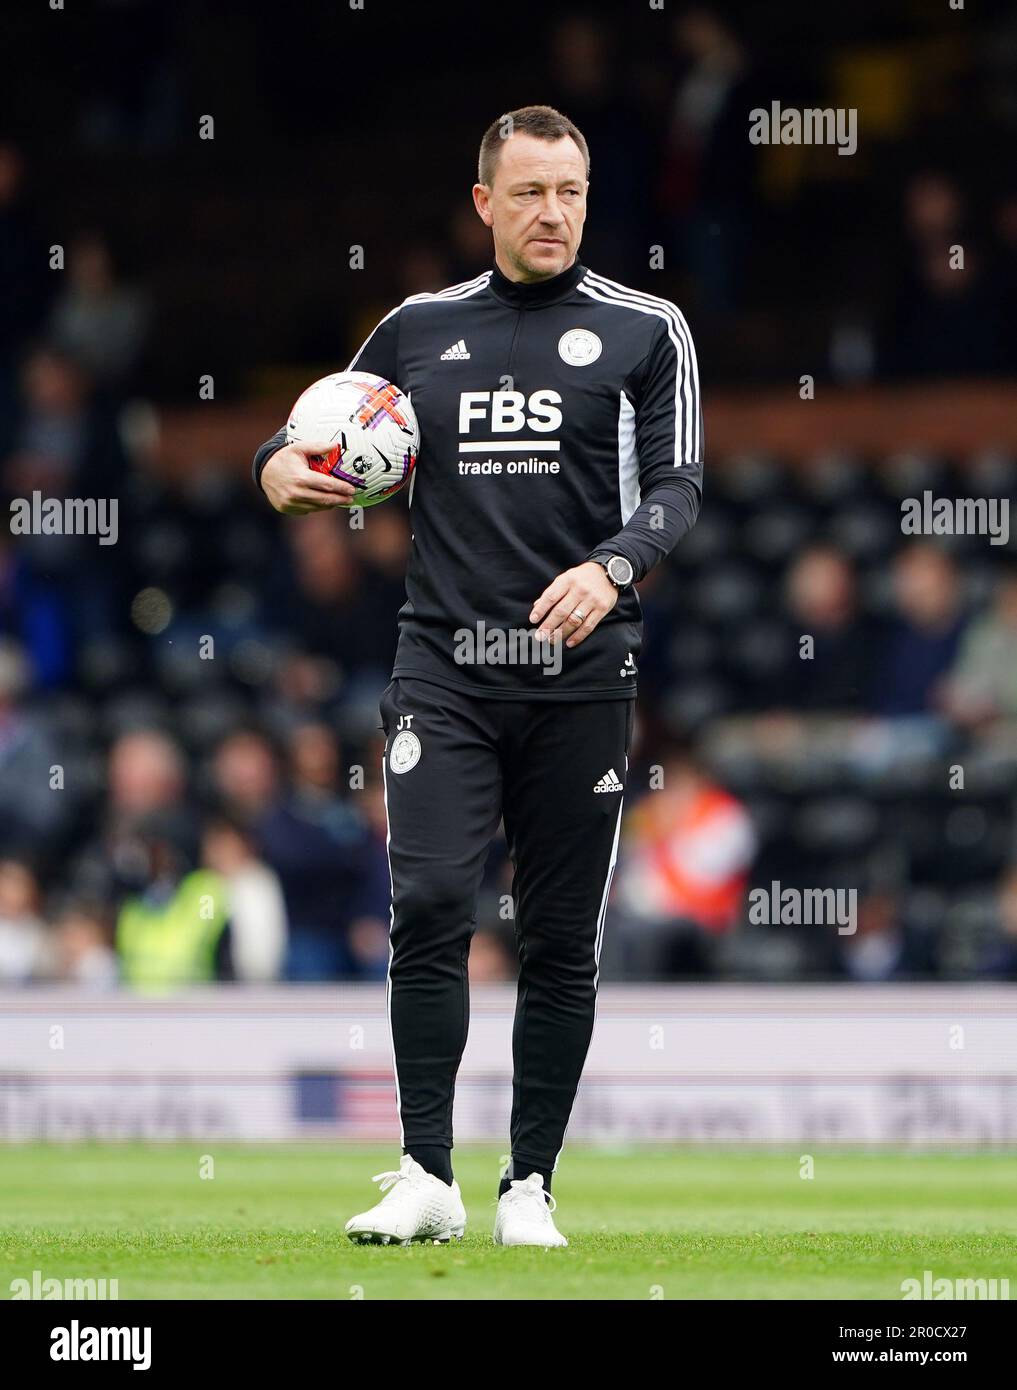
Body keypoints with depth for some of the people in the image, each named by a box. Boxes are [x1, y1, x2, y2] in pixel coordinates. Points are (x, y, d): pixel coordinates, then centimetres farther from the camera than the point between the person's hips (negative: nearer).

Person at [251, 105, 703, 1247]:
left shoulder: (643, 331, 6)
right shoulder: (420, 329, 13)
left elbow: (675, 485, -1)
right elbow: (326, 438, 24)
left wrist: (610, 567, -21)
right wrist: (280, 465, 0)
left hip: (578, 676, -1)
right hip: (444, 668, 1)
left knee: (561, 939, 2)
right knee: (429, 901, -14)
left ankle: (529, 1185, 9)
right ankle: (427, 1178, -9)